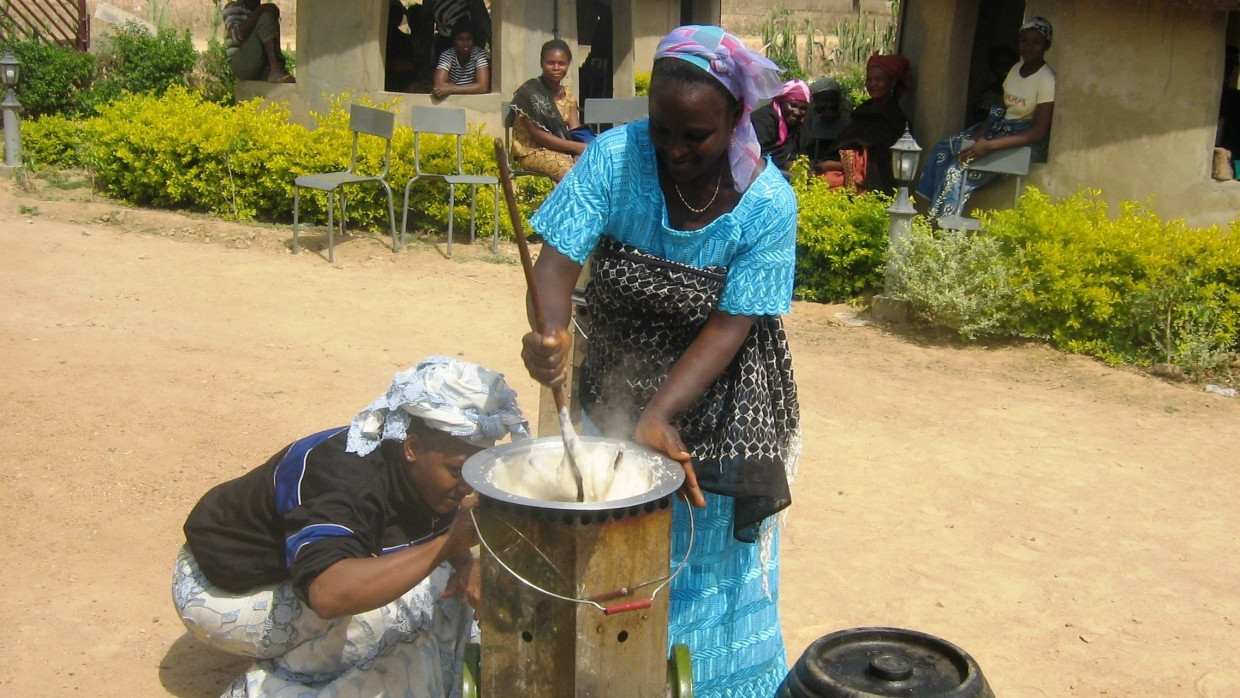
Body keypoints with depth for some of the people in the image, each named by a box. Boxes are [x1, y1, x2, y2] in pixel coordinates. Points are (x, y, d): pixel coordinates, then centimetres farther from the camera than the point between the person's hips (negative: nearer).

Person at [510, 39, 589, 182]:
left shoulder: (567, 94, 11)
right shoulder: (530, 92, -10)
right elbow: (538, 135, -15)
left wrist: (580, 150, -21)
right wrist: (576, 147, -20)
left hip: (564, 151, 6)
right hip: (533, 152, -6)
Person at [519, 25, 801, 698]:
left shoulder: (766, 203, -22)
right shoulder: (613, 157, -19)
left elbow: (729, 326, -23)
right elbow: (557, 261, -23)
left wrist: (659, 415, -33)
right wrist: (551, 332, -45)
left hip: (723, 402, -2)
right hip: (618, 383, 2)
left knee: (709, 559, 8)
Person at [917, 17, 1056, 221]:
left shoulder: (1047, 80, -16)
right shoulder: (1016, 69, 9)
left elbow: (1038, 133, -22)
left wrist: (989, 146, -30)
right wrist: (981, 133, -8)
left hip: (1026, 142, -9)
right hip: (1001, 128, 9)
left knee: (960, 169, -25)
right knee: (943, 150, -7)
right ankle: (929, 215, -9)